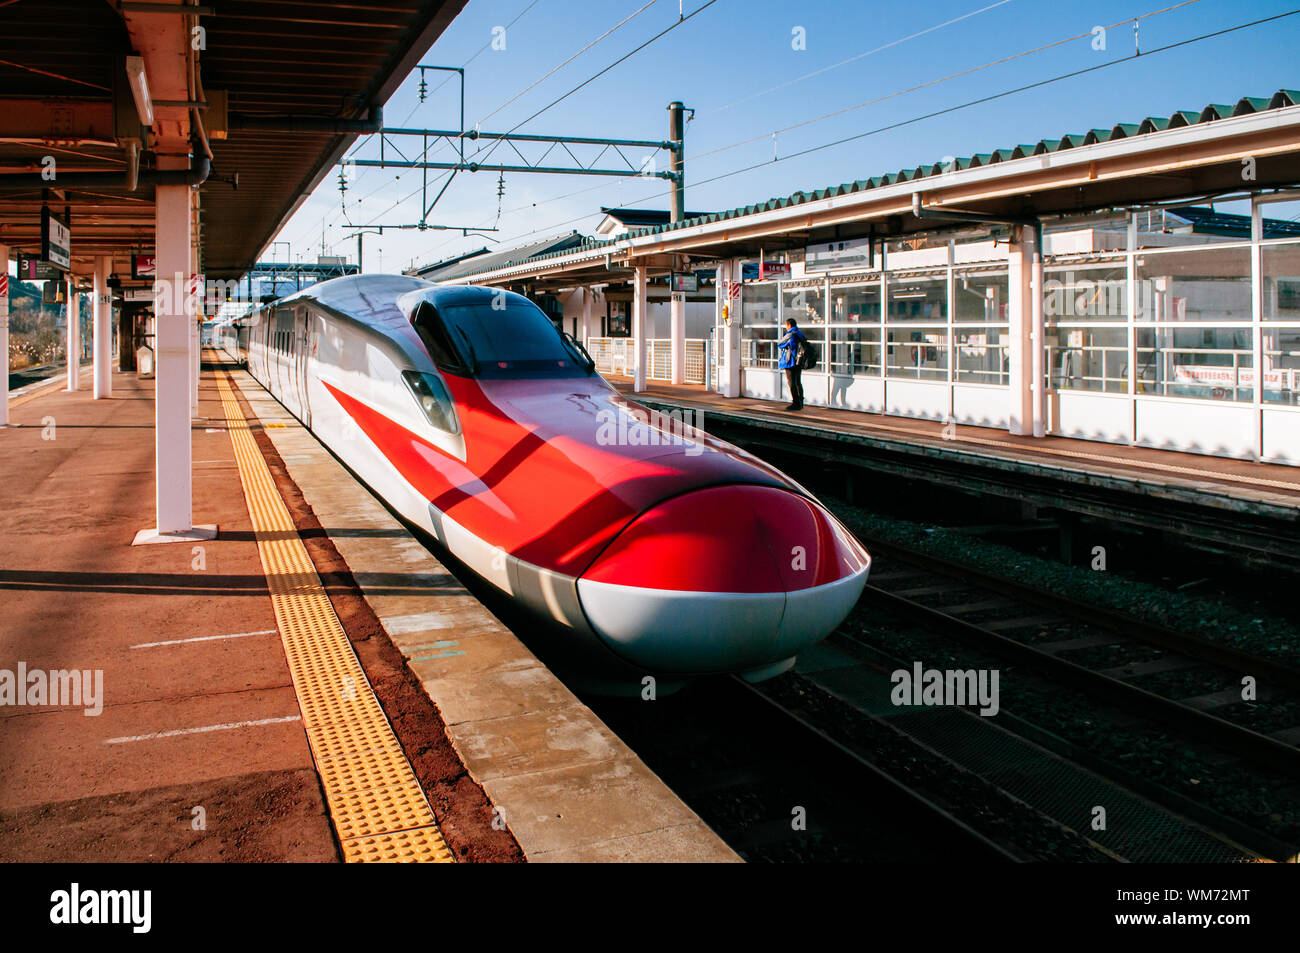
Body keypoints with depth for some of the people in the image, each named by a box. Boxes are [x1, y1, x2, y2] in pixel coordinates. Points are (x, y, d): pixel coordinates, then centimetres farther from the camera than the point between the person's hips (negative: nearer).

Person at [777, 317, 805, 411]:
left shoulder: (790, 335, -12)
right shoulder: (800, 334, 11)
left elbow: (779, 343, -3)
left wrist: (783, 335, 15)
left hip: (790, 362, -8)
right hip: (799, 362, 8)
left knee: (792, 383, -5)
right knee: (798, 383, 14)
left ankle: (796, 403, -6)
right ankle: (800, 403, 18)